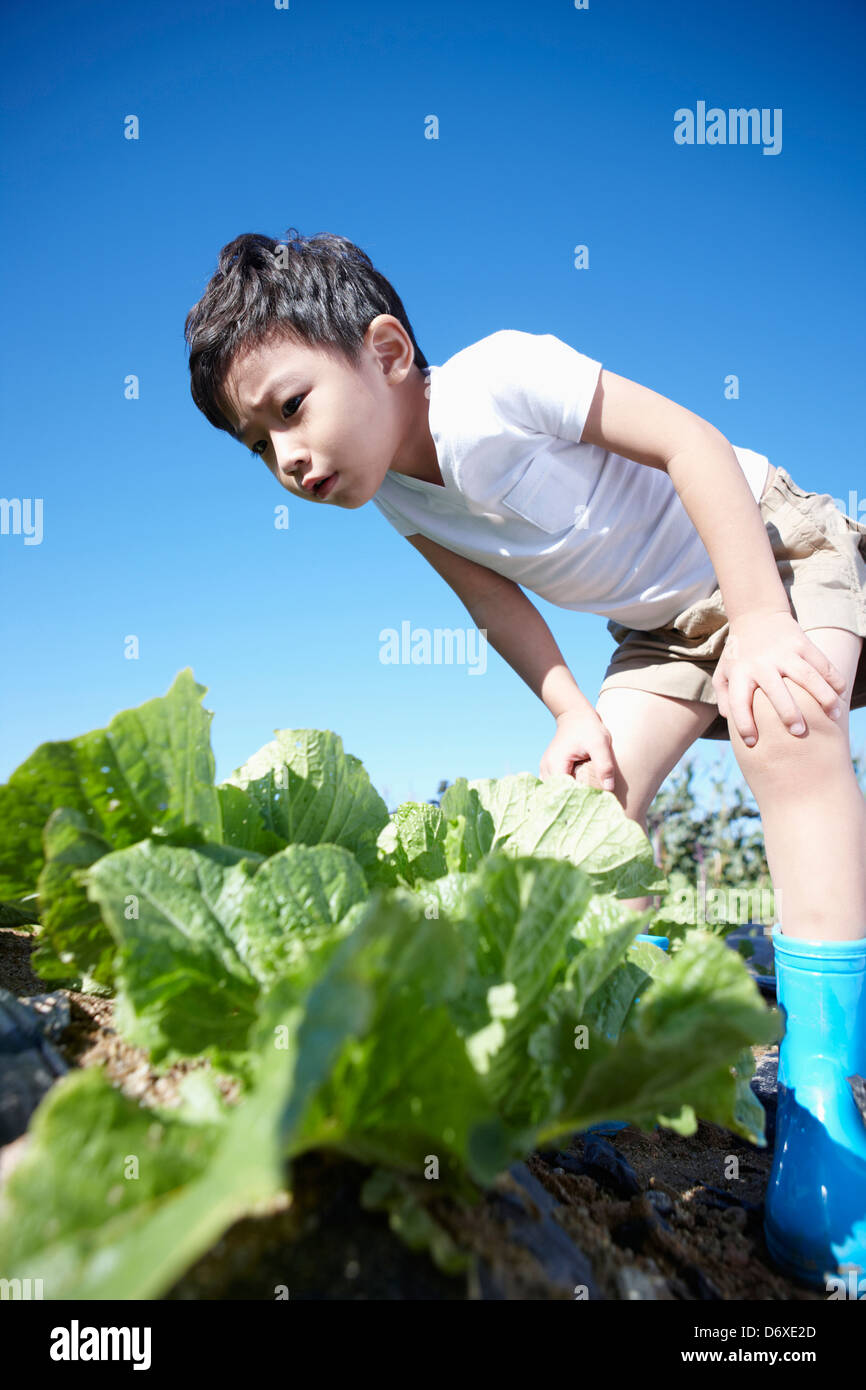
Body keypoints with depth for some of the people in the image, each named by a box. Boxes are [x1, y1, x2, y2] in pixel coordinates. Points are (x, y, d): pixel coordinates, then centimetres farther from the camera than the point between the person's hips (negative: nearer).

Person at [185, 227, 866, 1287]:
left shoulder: (495, 381, -29)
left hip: (775, 546, -6)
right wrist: (572, 713, -13)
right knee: (593, 798, -8)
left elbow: (690, 439, -27)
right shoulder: (397, 495, -8)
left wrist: (760, 623, -32)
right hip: (661, 620, 7)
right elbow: (495, 598, 0)